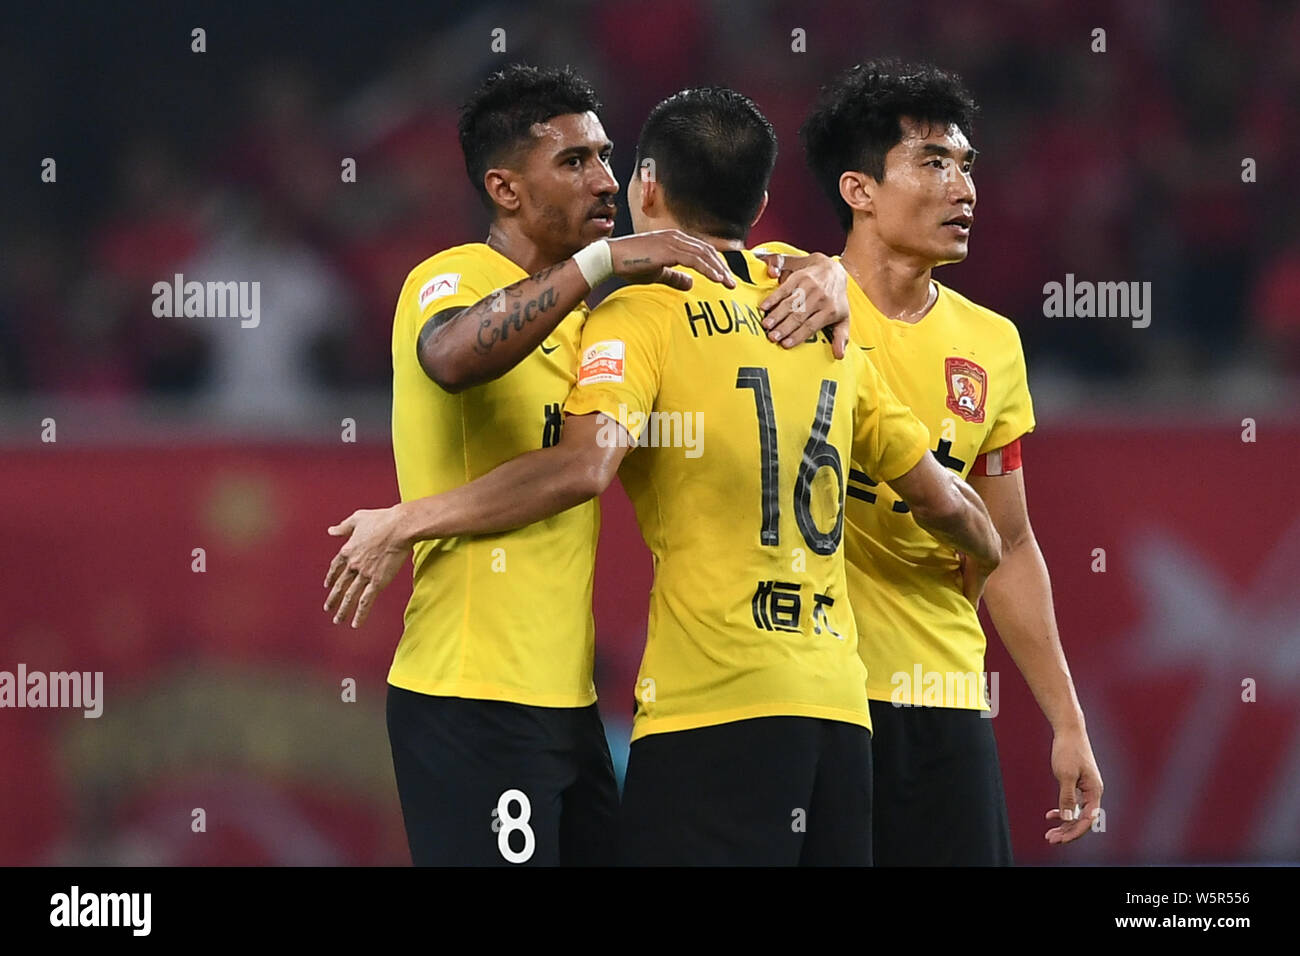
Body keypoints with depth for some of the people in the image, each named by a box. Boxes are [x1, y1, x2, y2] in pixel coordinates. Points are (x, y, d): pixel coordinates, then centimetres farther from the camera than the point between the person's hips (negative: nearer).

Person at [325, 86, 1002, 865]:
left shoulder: (645, 312, -1)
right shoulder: (823, 326, 16)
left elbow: (581, 468, -18)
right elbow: (937, 495, 20)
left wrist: (403, 524, -8)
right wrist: (987, 555, 43)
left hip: (714, 706, -6)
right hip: (838, 705, 6)